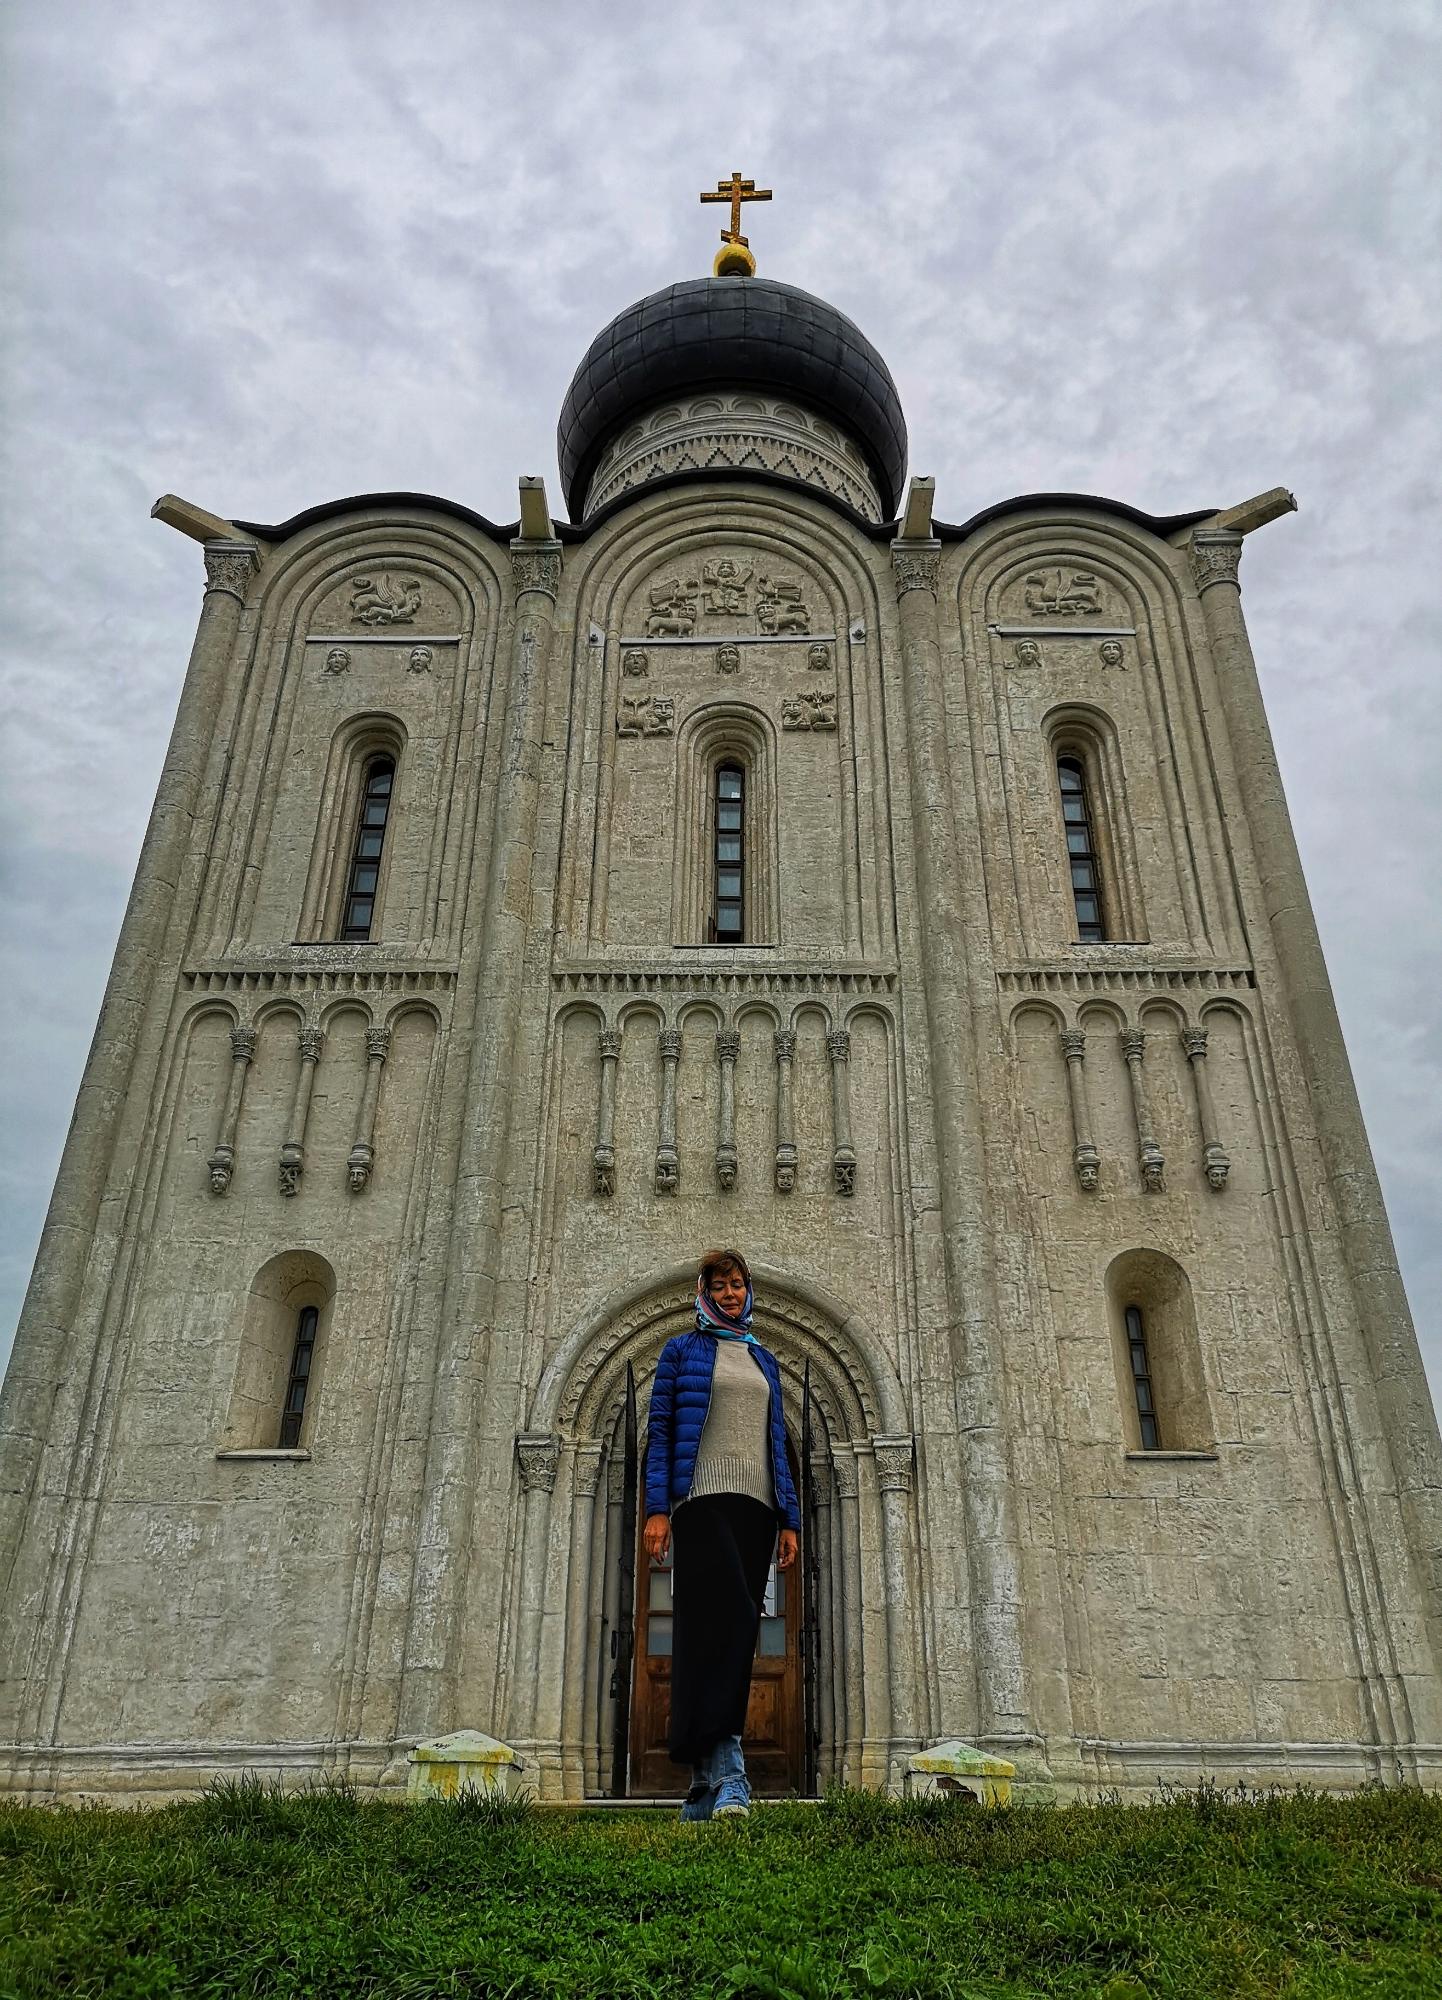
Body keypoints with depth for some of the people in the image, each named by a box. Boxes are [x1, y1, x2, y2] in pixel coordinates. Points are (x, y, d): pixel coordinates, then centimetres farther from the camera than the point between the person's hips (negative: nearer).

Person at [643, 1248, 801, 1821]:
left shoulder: (764, 1360, 21)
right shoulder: (681, 1350, 9)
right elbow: (659, 1431, 3)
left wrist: (789, 1518, 11)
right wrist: (658, 1508, -8)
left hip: (755, 1506, 5)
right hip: (702, 1500, -4)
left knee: (734, 1630, 1)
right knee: (723, 1617, -22)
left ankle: (706, 1782, 6)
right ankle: (723, 1767, -25)